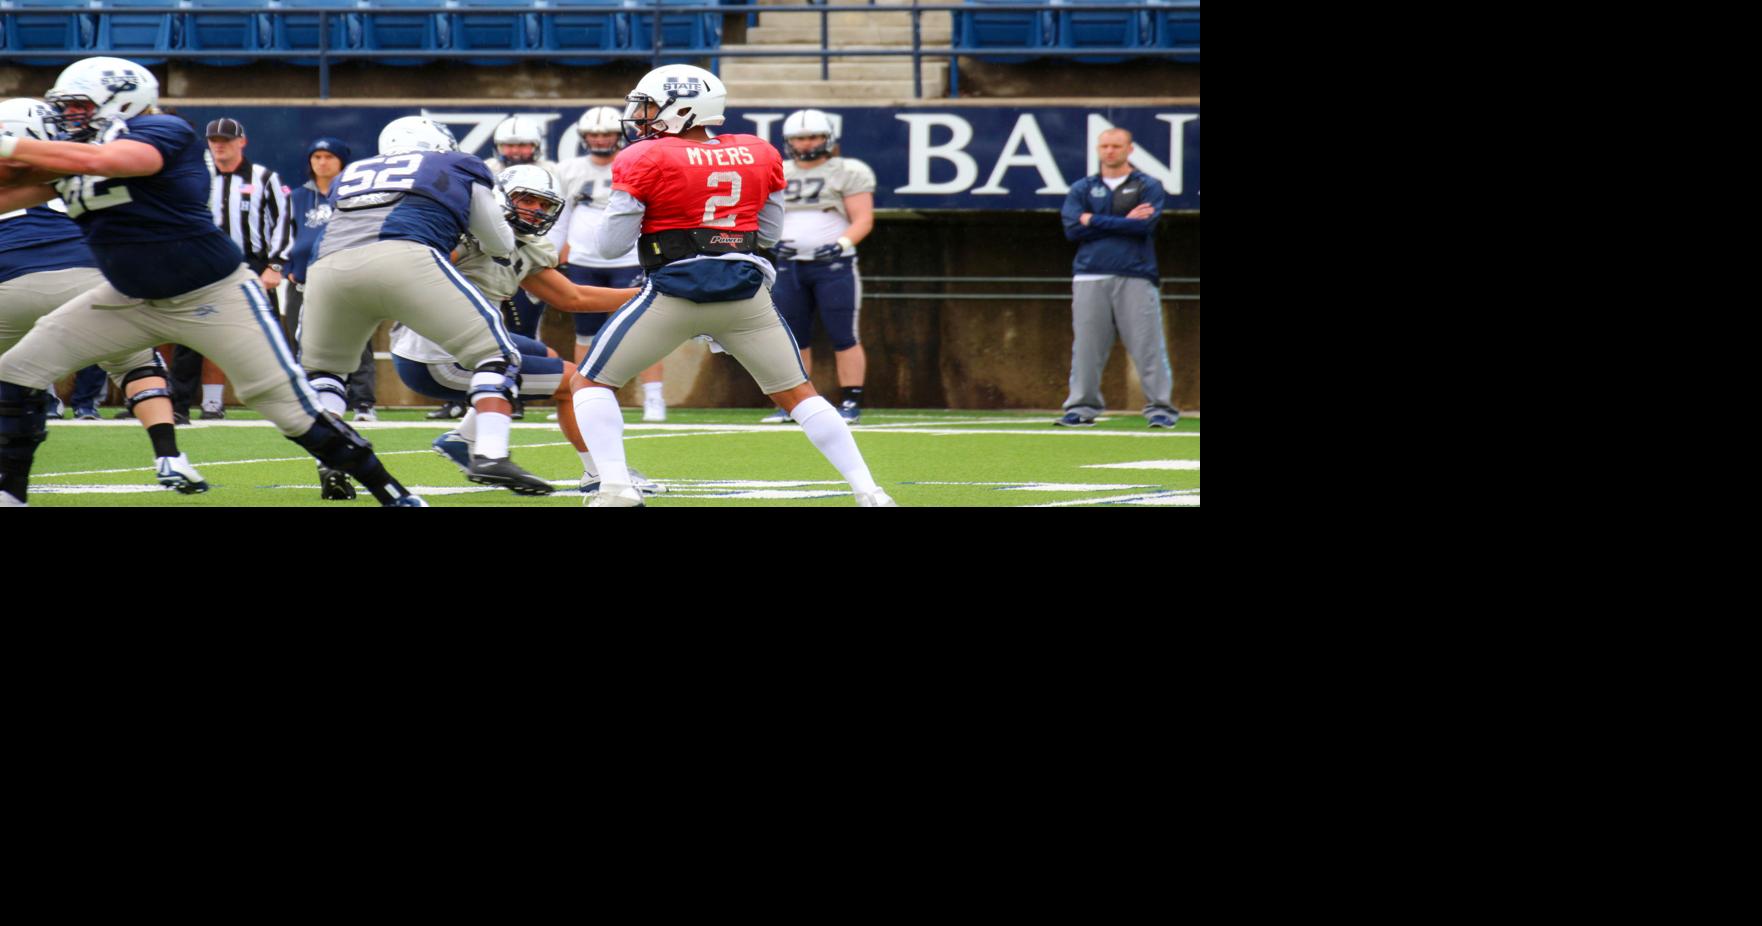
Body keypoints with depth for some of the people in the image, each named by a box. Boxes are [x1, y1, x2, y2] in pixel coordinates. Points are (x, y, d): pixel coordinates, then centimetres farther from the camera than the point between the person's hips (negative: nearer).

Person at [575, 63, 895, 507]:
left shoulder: (646, 162, -6)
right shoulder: (759, 155, 8)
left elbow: (611, 245, -5)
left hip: (675, 293, -4)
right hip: (746, 292, 4)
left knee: (593, 382, 11)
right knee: (797, 392, 15)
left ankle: (615, 488, -5)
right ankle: (868, 492, 5)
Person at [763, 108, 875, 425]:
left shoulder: (847, 173, -1)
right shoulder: (779, 176, 14)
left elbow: (863, 220, -5)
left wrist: (840, 244, -21)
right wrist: (774, 241, -3)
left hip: (833, 265, -5)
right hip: (790, 265, 5)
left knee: (843, 337, -6)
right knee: (791, 338, 6)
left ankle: (852, 403, -3)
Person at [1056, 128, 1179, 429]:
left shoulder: (1148, 186, 9)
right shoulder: (1082, 189, 15)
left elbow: (1145, 225, -8)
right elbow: (1073, 228, -1)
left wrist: (1095, 221, -3)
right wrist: (1124, 222, -4)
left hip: (1136, 278, -2)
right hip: (1090, 277, 2)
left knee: (1148, 346, -6)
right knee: (1086, 346, -1)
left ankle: (1160, 408, -3)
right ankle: (1082, 407, 5)